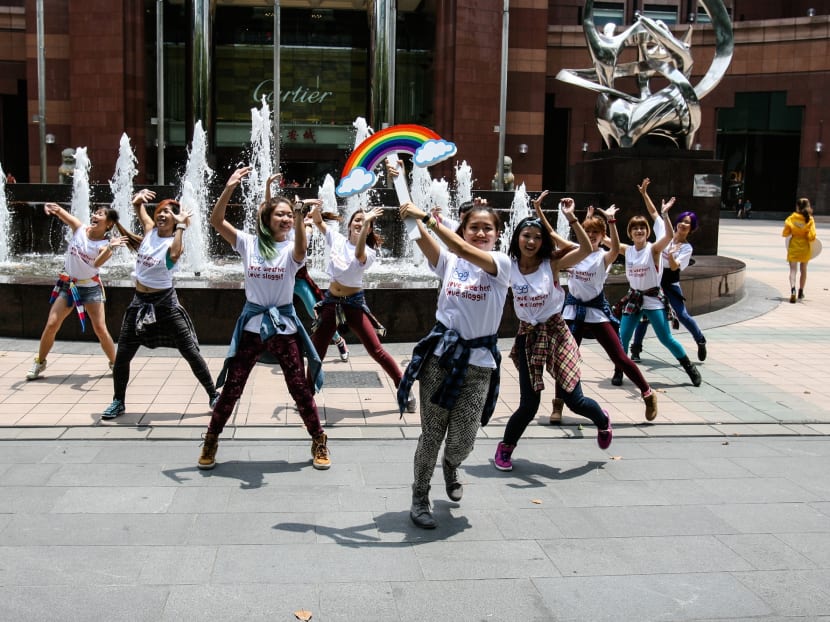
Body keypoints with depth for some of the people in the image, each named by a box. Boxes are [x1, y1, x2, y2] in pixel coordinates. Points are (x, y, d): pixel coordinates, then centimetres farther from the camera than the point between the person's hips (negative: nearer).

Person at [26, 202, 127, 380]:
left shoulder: (105, 245, -16)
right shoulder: (79, 228, -8)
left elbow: (97, 263, -34)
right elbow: (59, 212, -17)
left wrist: (110, 247, -50)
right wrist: (54, 208, -40)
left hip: (90, 287, -3)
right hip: (68, 284, 3)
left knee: (100, 329, -3)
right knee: (51, 325, 2)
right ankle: (39, 362, 19)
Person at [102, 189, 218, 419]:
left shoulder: (174, 241, -13)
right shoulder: (150, 229, 1)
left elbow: (175, 255, -38)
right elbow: (138, 206, 14)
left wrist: (181, 226, -31)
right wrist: (140, 195, -8)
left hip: (165, 302, -5)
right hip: (139, 301, 5)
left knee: (191, 352, -2)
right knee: (122, 355, 8)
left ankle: (213, 395, 10)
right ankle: (118, 402, 24)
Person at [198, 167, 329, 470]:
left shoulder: (292, 249, -4)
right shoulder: (249, 243, -2)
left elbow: (301, 250, -29)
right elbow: (216, 221, -12)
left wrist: (299, 215, -43)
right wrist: (229, 189, -26)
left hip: (284, 325, -1)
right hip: (251, 324, 1)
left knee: (300, 388, 3)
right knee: (231, 388, 6)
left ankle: (319, 442, 19)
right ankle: (210, 442, 23)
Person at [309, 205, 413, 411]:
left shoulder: (369, 252, -13)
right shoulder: (337, 239, -1)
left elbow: (358, 254, -36)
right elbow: (318, 222, -3)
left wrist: (367, 223, -44)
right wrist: (316, 208, -24)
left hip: (353, 303, -3)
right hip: (330, 301, 4)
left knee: (376, 350, -6)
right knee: (316, 350, 9)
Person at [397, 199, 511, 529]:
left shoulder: (501, 263, -4)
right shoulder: (449, 263, 4)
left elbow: (464, 250, -22)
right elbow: (424, 241, -16)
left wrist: (427, 216, -27)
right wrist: (414, 220, -36)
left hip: (478, 365, -1)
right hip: (441, 356, 1)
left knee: (462, 442, 3)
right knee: (431, 434, 4)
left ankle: (450, 465, 40)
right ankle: (420, 498, 24)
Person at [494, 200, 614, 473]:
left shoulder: (552, 264, -11)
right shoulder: (509, 266, -5)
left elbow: (586, 250, -24)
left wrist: (571, 218, -33)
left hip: (555, 332, -1)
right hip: (527, 336, 1)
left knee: (573, 399, 2)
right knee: (529, 404, -1)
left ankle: (603, 421, 37)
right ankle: (505, 448, 26)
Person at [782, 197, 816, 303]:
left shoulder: (791, 218, -9)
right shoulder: (810, 219, -10)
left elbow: (785, 233, -6)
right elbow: (811, 236, -15)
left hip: (793, 247, -1)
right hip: (805, 248, 1)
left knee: (793, 269, -2)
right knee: (803, 270, 18)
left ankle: (793, 289, -28)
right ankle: (801, 292, 28)